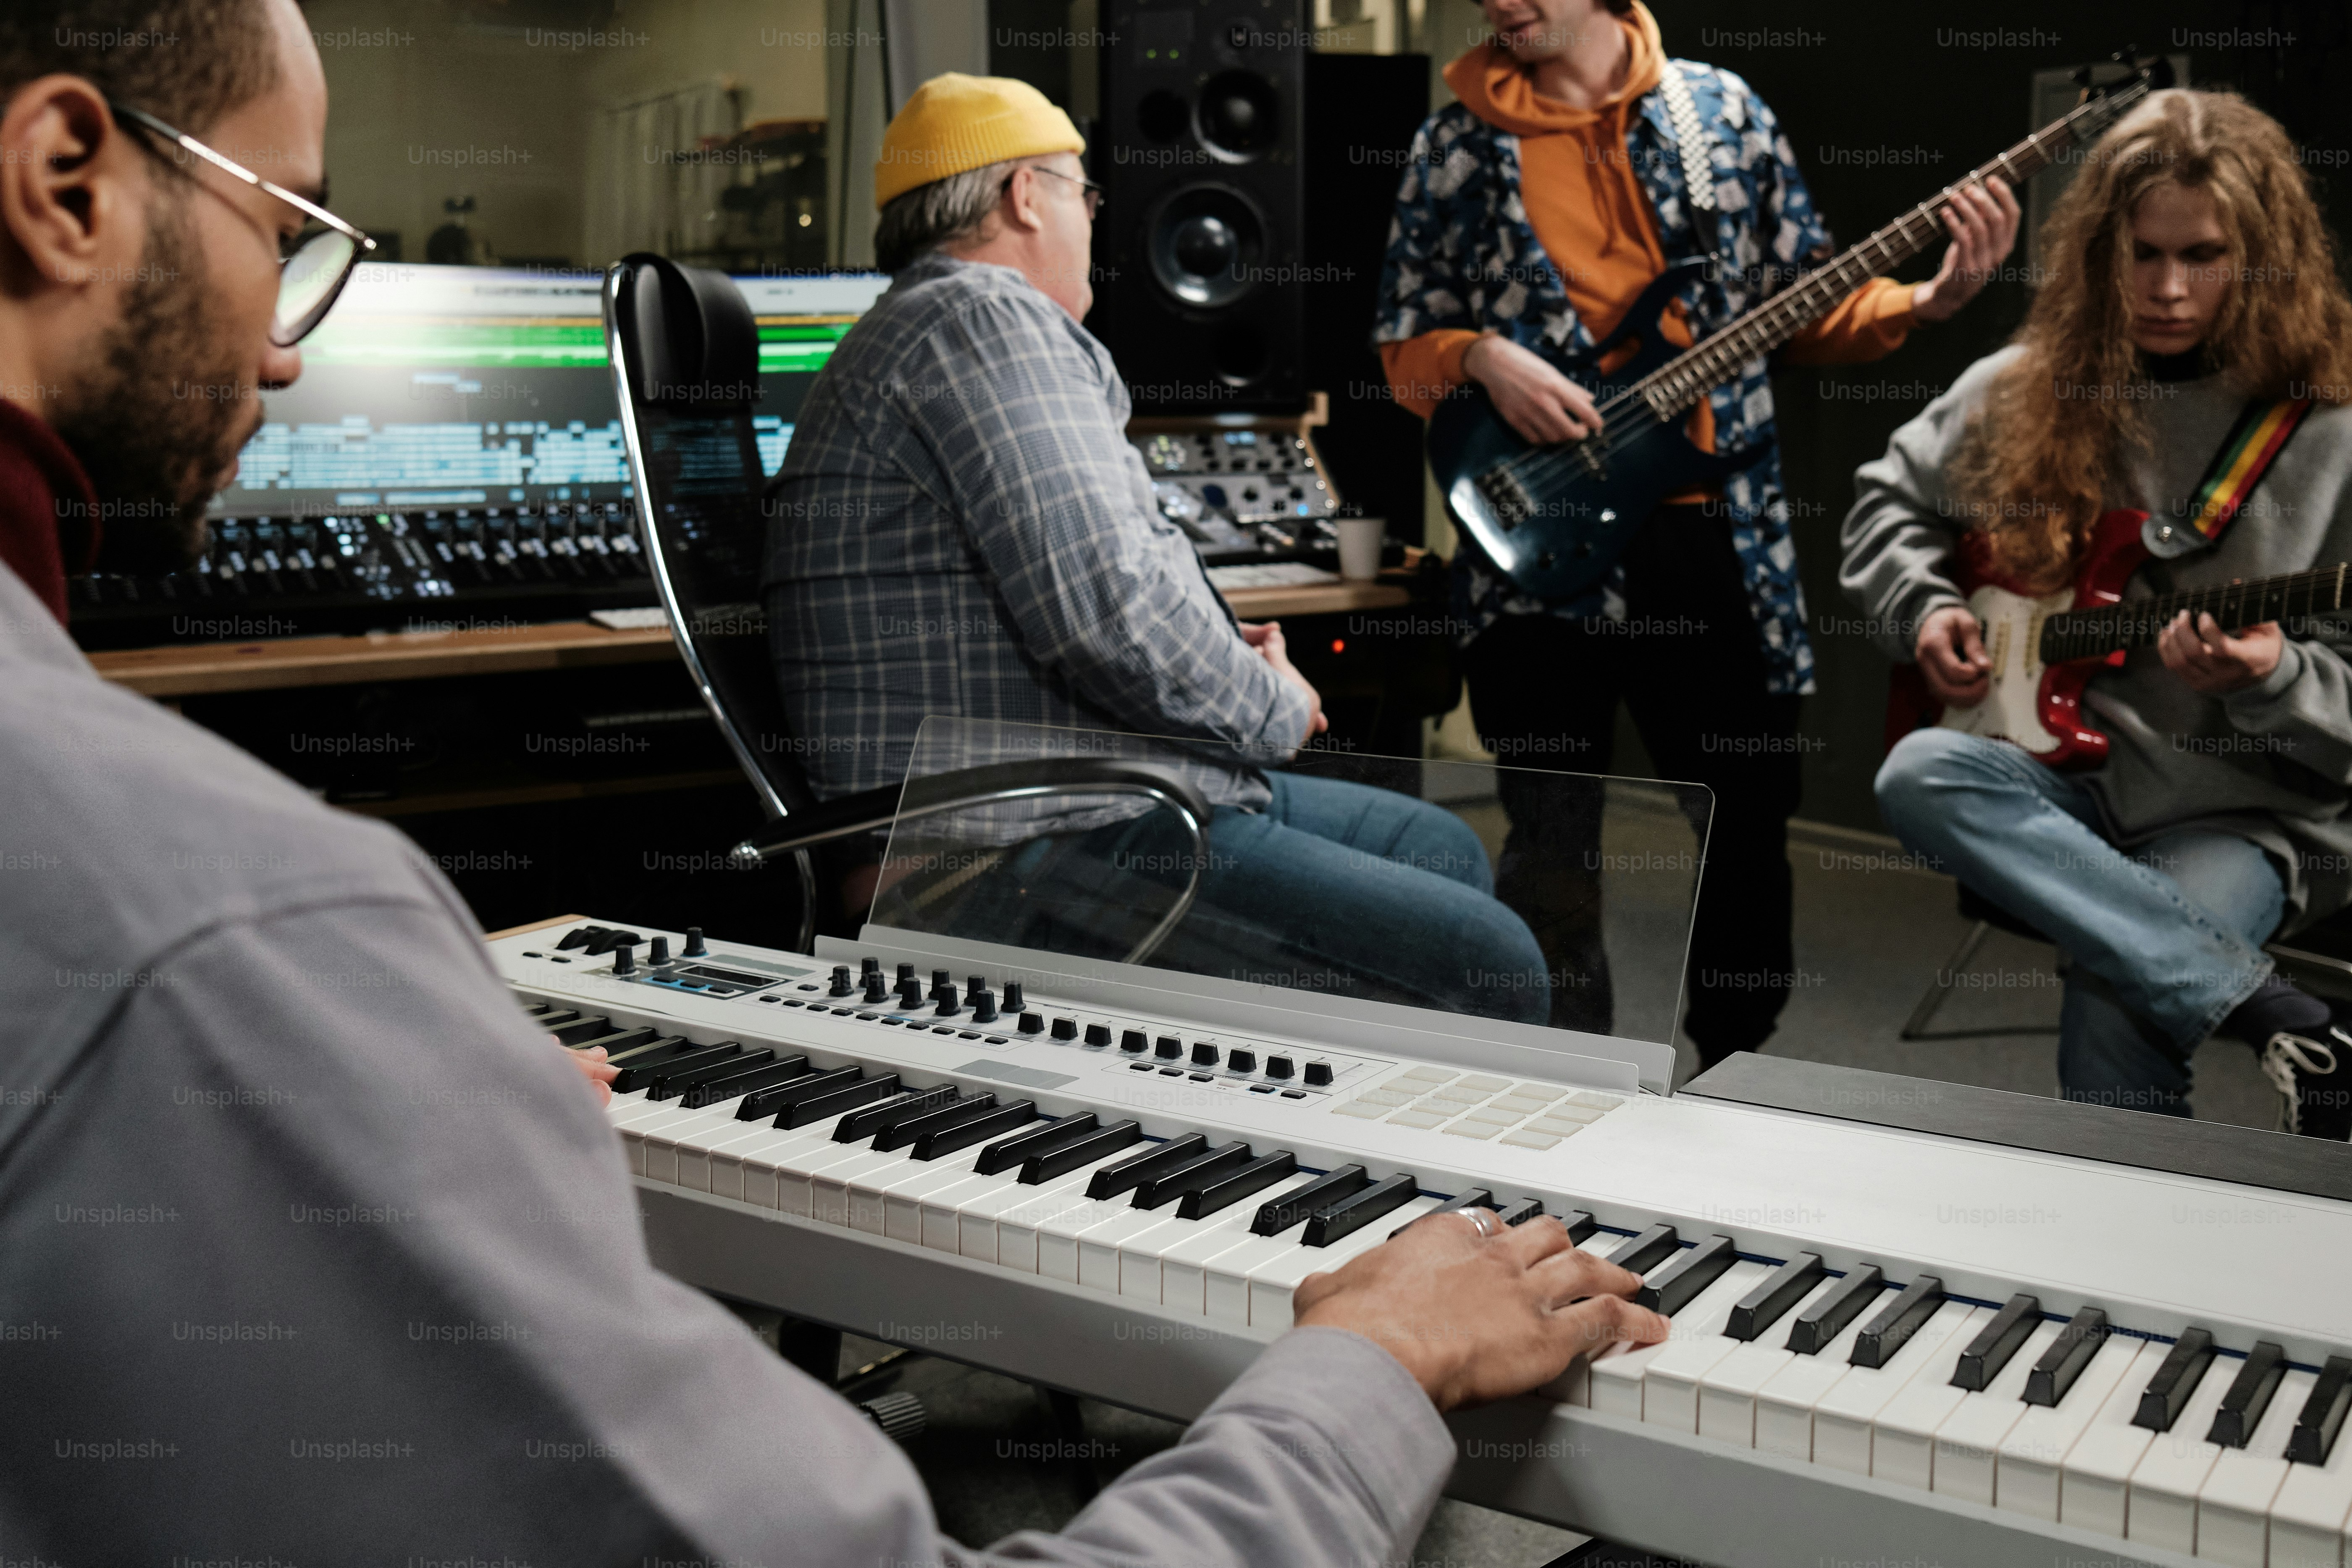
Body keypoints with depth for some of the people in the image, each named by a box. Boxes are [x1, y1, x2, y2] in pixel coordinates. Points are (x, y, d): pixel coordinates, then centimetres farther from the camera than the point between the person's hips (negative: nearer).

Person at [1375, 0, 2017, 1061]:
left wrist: (1934, 297, -6)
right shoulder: (1457, 144, 6)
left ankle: (1739, 1076, 29)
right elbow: (1401, 341, 7)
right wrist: (1479, 358, -13)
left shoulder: (1722, 107, 8)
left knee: (1749, 821, 9)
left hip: (1715, 533, 1)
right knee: (1552, 854, 5)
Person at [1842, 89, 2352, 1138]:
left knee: (2115, 1009, -34)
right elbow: (1889, 498, 21)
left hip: (2249, 810, -4)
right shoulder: (2033, 390, 6)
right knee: (1921, 777, -32)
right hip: (2073, 771, 5)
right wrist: (1924, 608, 2)